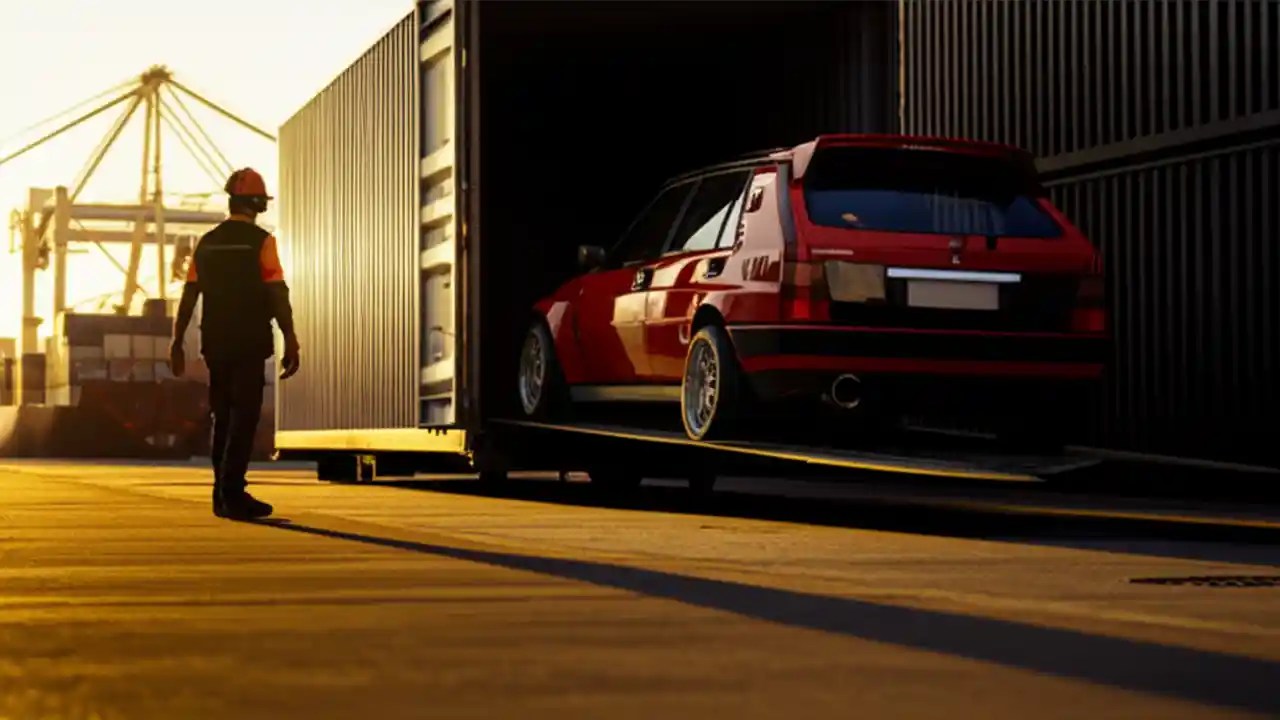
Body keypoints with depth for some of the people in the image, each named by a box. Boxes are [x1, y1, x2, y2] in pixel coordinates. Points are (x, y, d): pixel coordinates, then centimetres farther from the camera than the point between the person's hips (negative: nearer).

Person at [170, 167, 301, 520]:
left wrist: (177, 343, 11)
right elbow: (278, 296, -13)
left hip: (215, 343, 5)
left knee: (223, 417, 13)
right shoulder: (261, 241, -7)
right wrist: (291, 344, -10)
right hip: (250, 344, -5)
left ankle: (223, 495, 16)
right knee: (244, 417, -4)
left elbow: (188, 297, 6)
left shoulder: (207, 243, 7)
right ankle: (232, 492, -11)